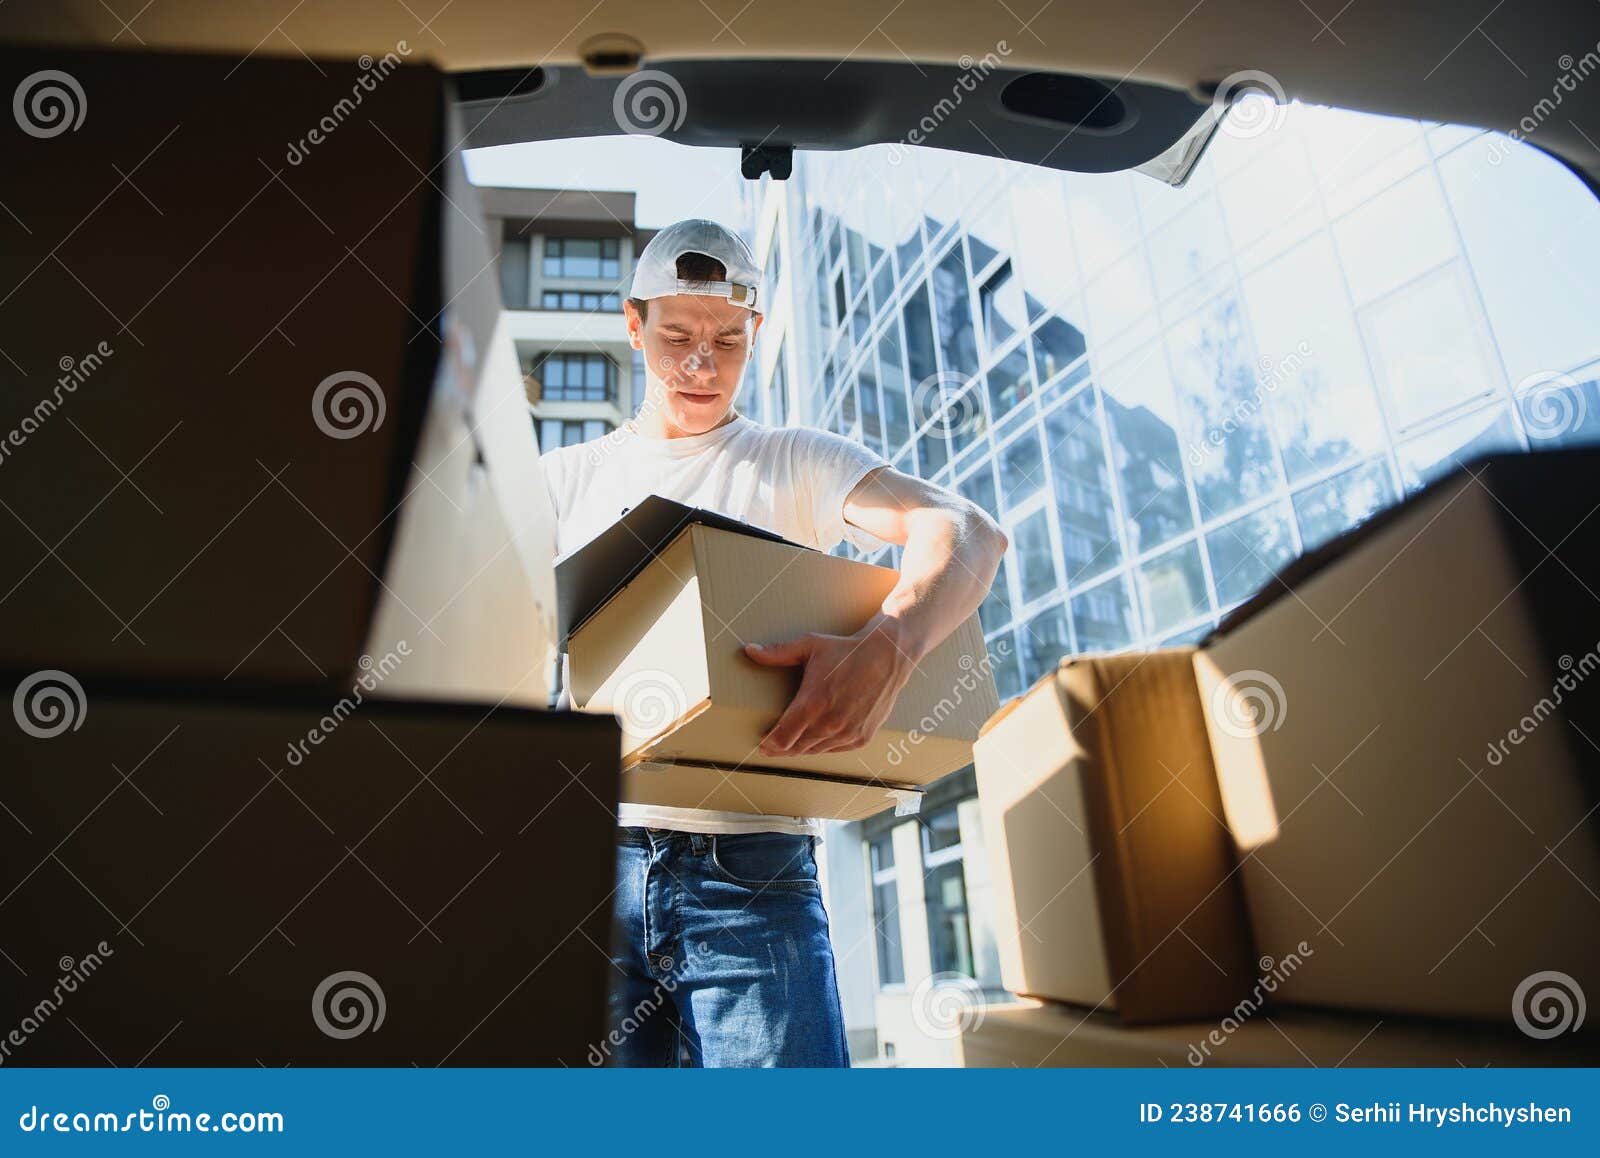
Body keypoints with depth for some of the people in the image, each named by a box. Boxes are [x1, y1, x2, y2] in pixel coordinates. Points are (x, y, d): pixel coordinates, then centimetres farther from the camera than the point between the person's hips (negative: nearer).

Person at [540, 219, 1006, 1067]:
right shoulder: (564, 479, 16)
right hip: (583, 855, 2)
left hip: (752, 870, -1)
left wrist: (889, 645, -29)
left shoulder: (797, 464, 8)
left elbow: (968, 533, -8)